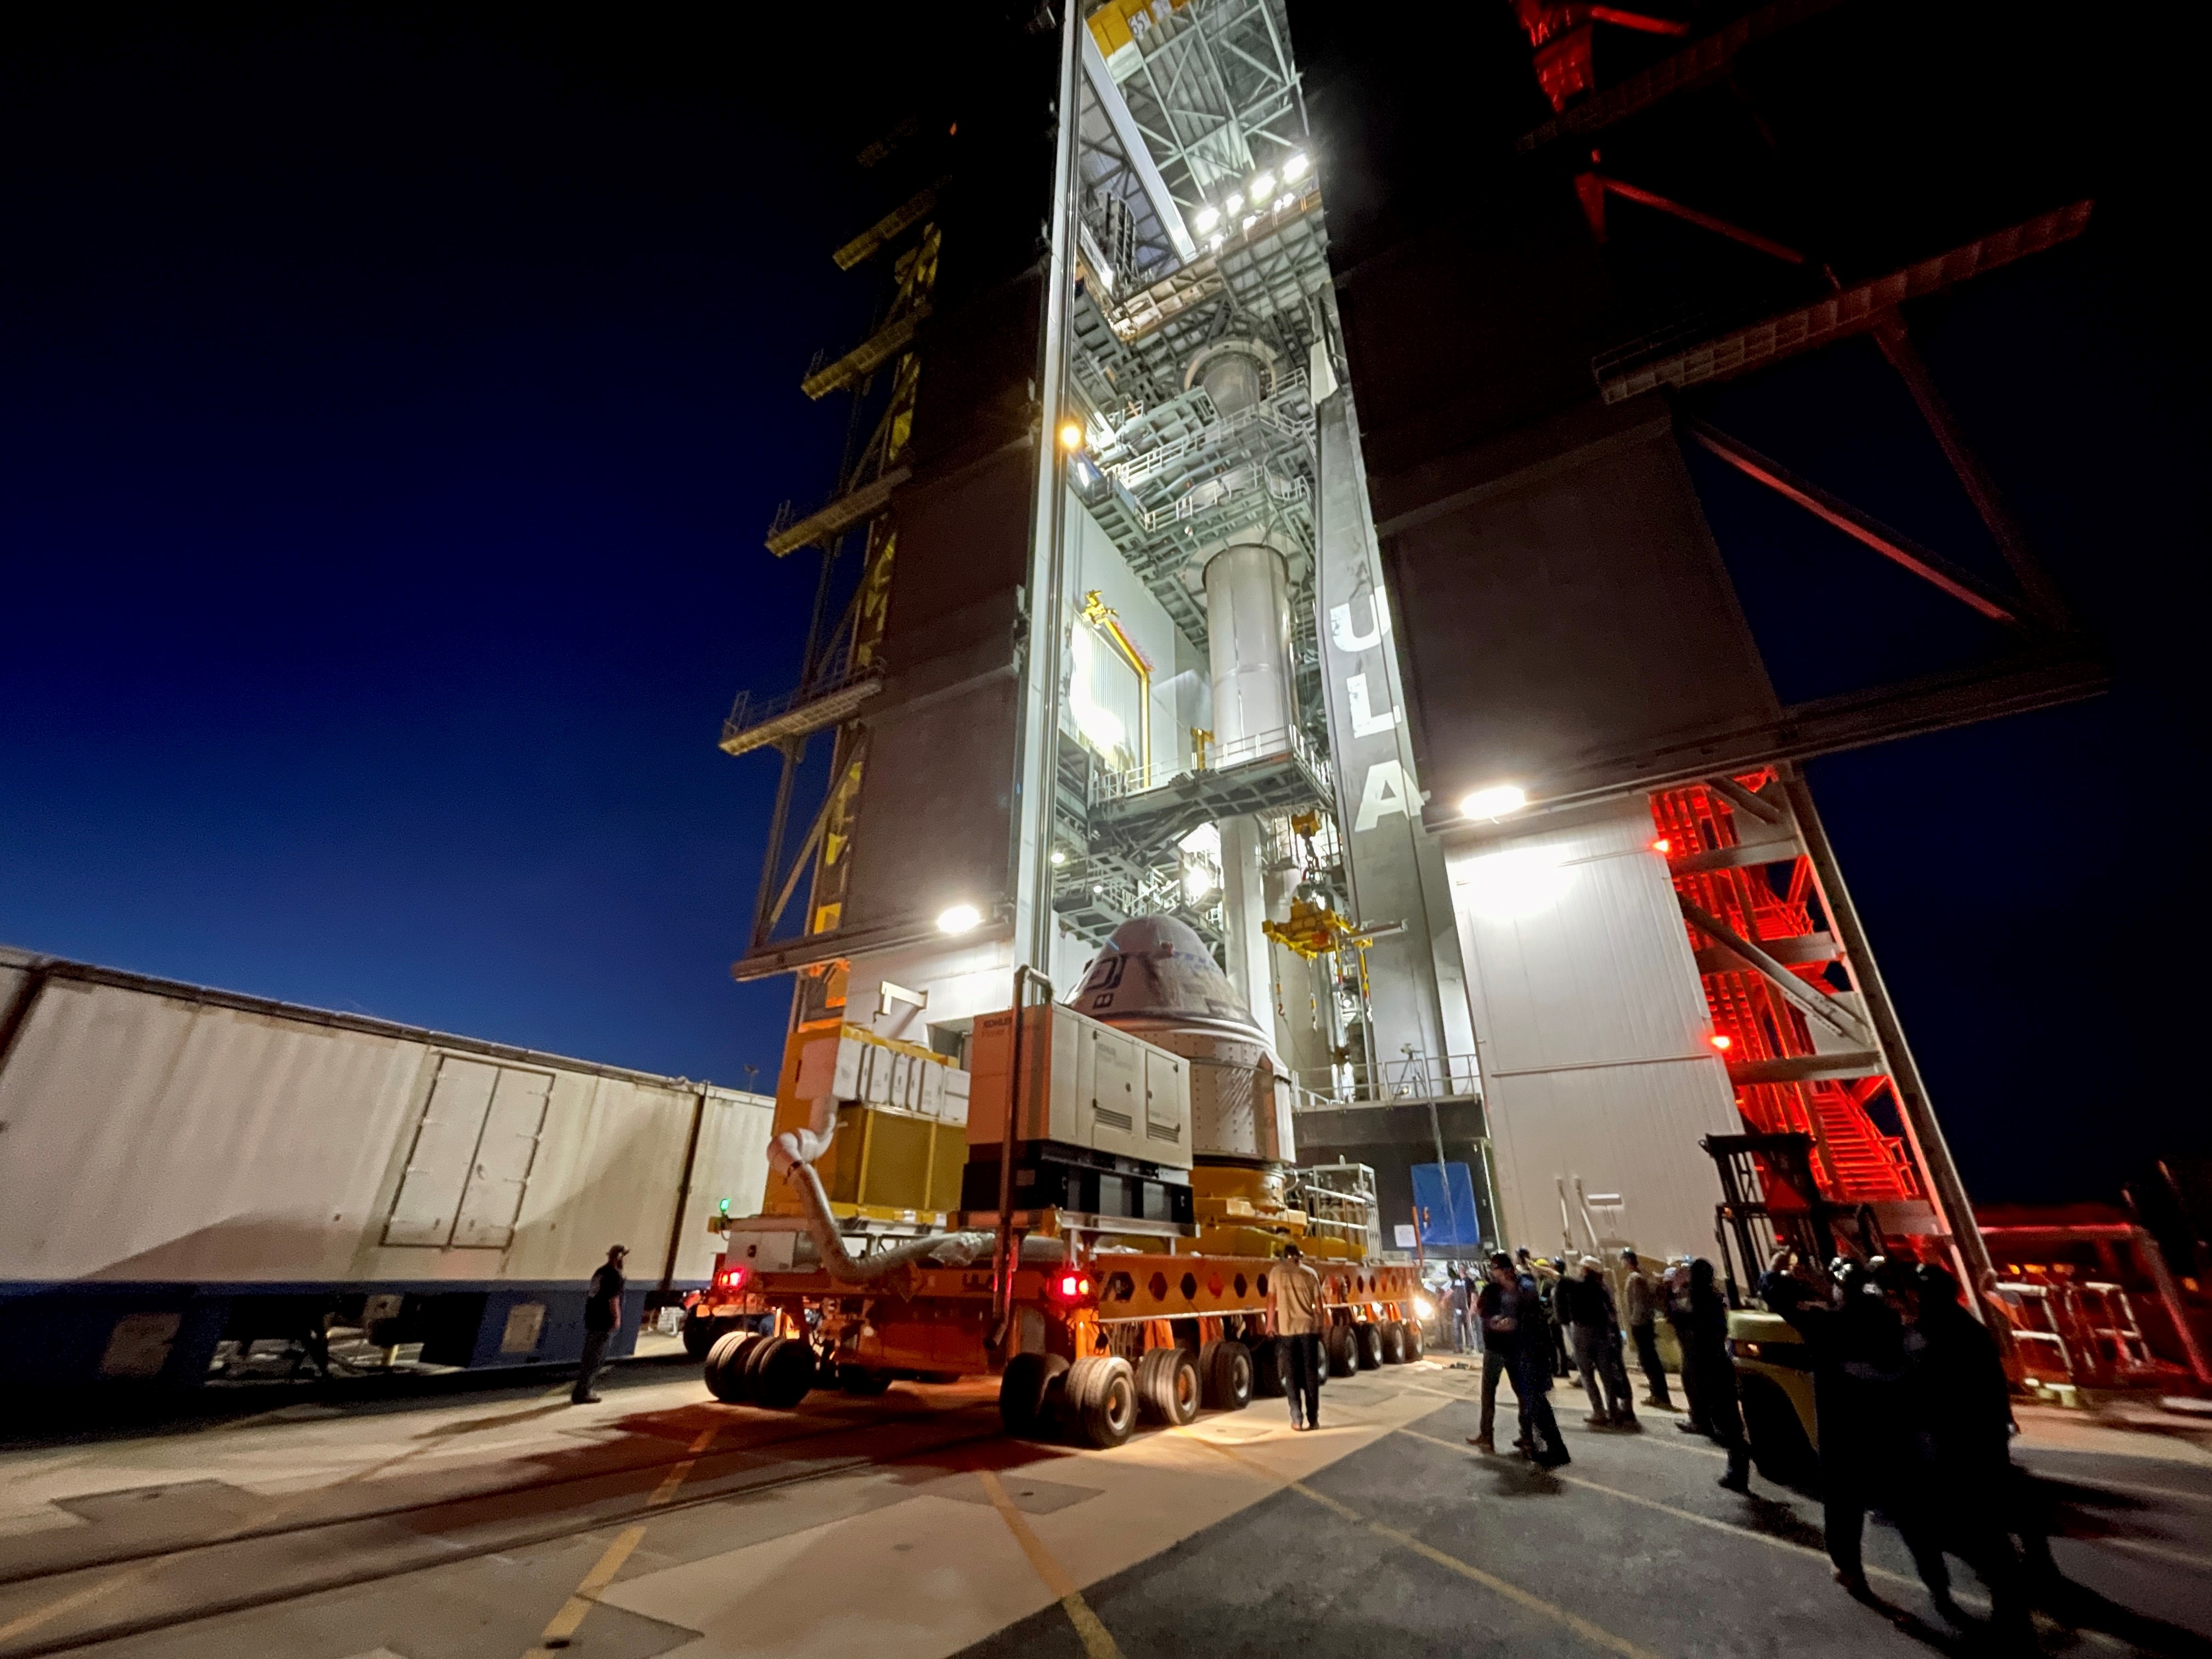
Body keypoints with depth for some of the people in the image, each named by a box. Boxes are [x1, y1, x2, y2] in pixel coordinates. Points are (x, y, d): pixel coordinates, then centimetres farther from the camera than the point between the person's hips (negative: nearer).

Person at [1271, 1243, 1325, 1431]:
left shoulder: (1277, 1273, 2)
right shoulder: (1310, 1273, 3)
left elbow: (1272, 1300, 3)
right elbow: (1318, 1304, 4)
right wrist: (1320, 1326, 15)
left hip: (1287, 1328, 0)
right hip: (1309, 1327, 1)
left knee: (1292, 1374, 7)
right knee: (1311, 1373, 10)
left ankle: (1297, 1419, 5)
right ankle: (1313, 1418, 12)